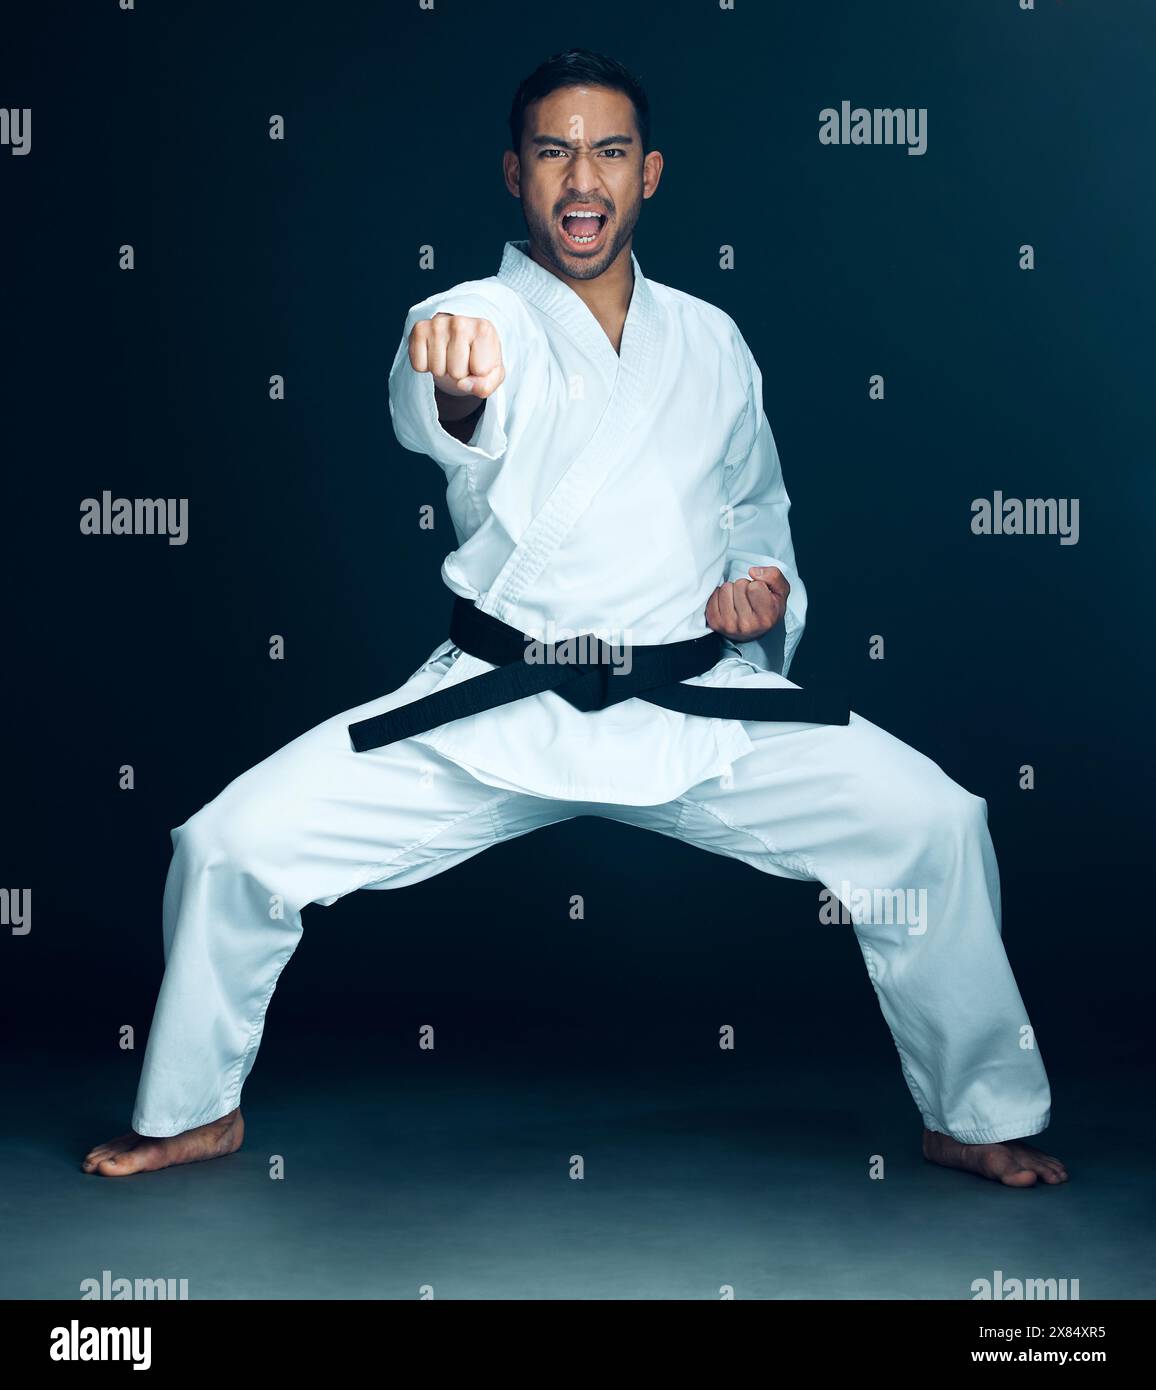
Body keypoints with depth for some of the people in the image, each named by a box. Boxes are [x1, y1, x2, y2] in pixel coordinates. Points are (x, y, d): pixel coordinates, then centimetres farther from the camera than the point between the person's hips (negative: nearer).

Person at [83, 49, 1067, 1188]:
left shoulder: (710, 340, 11)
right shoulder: (480, 317, -2)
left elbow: (758, 504, 25)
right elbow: (434, 414, -28)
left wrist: (765, 584, 1)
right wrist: (452, 383, -54)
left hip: (696, 708, 2)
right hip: (491, 715, -2)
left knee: (931, 822, -14)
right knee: (237, 842, -14)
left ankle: (973, 1118, 11)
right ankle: (196, 1112, 15)